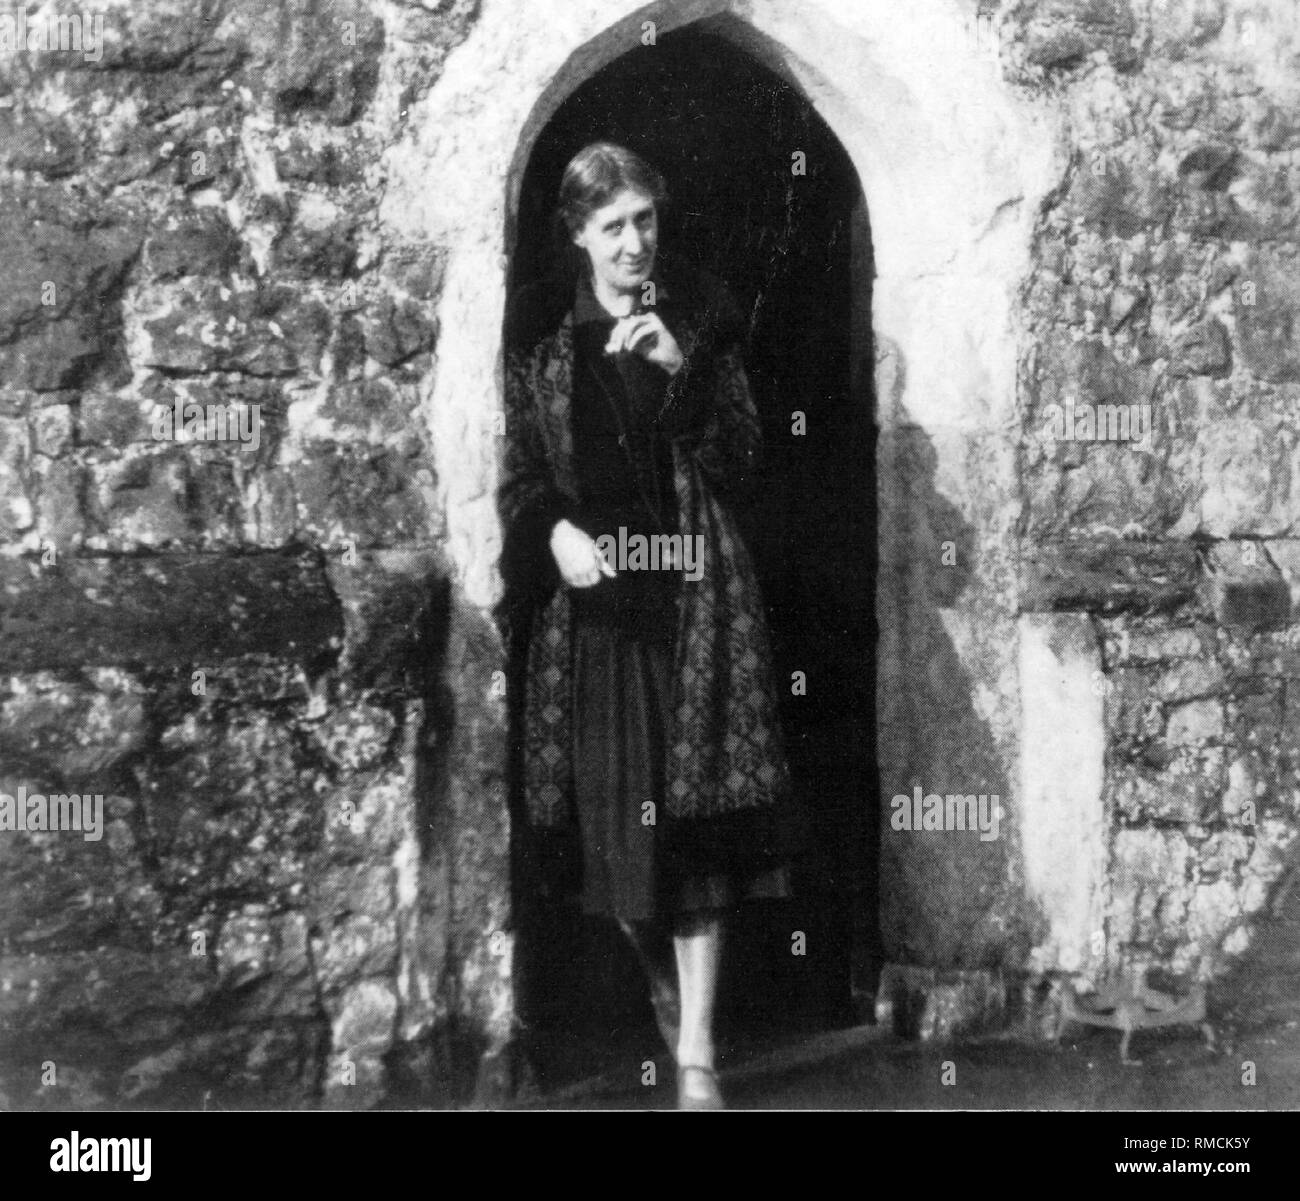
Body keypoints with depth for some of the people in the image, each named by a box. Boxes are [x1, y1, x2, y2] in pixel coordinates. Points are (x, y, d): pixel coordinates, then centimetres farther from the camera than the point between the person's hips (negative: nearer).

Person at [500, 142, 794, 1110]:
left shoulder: (702, 317, 3)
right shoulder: (540, 328, 6)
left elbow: (742, 464, -2)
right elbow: (522, 469, 10)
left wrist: (682, 368, -15)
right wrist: (553, 531, -10)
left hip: (692, 595, -1)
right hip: (588, 595, 1)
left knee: (694, 815, -4)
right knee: (614, 819, 4)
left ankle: (697, 1052, 3)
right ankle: (664, 985, 31)